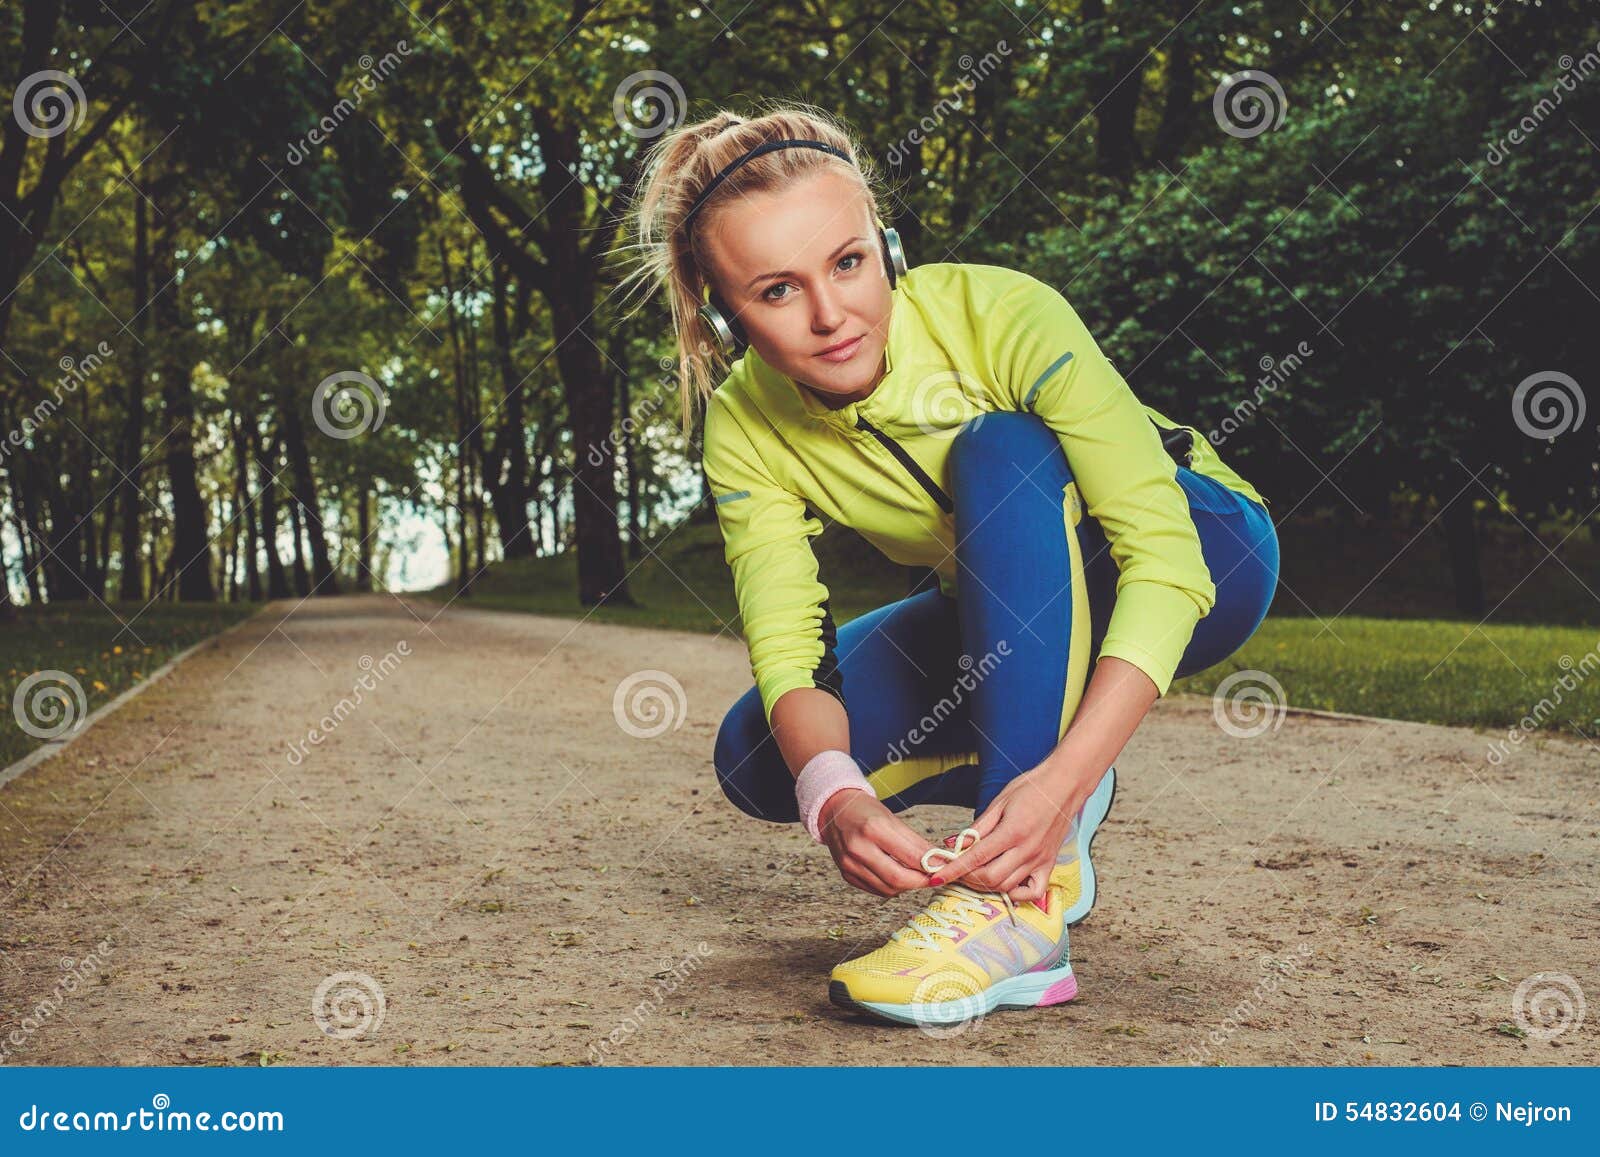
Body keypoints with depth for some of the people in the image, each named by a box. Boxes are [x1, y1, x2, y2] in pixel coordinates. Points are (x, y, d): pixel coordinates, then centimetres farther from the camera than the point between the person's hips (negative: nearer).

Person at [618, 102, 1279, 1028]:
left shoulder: (1003, 317, -31)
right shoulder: (746, 431, -18)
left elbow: (1164, 558, -35)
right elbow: (788, 650, -23)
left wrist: (1064, 775, -47)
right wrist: (837, 796, -45)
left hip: (1204, 549, -4)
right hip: (1007, 617, 4)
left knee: (999, 451, -35)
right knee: (757, 757, -17)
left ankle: (1026, 895, -37)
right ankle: (1056, 821, 4)